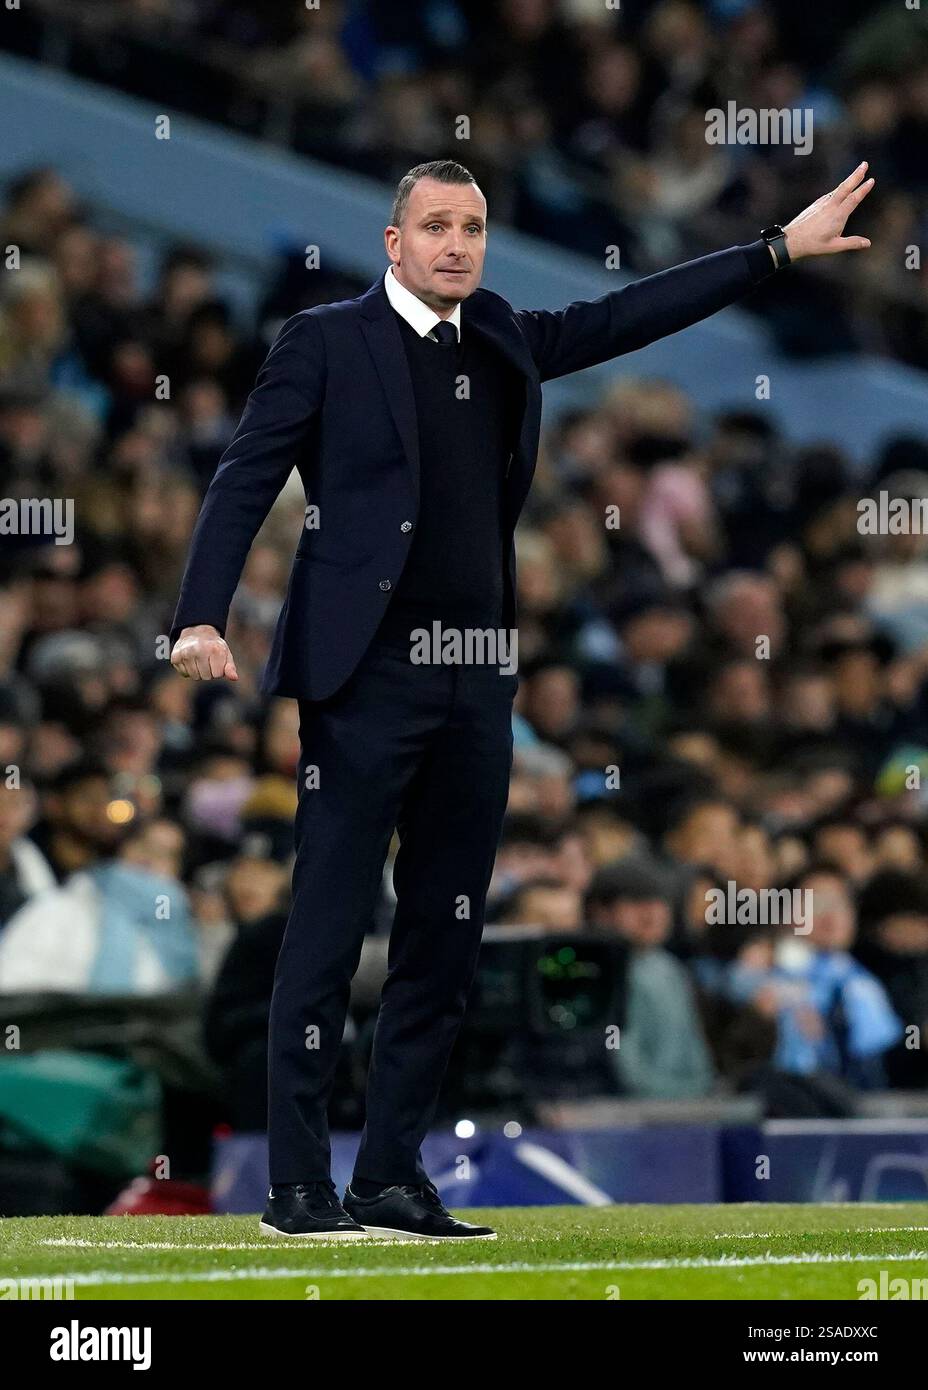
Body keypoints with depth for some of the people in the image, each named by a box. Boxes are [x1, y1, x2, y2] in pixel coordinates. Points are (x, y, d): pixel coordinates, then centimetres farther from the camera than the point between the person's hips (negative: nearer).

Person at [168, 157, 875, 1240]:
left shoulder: (504, 343, 16)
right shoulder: (325, 341, -1)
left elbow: (623, 319, 23)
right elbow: (246, 478, -5)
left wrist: (781, 249, 22)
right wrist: (201, 618, -16)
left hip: (478, 684, 6)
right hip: (367, 677, -6)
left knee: (443, 946, 7)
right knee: (327, 935, -6)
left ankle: (392, 1179, 13)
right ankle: (297, 1186, -3)